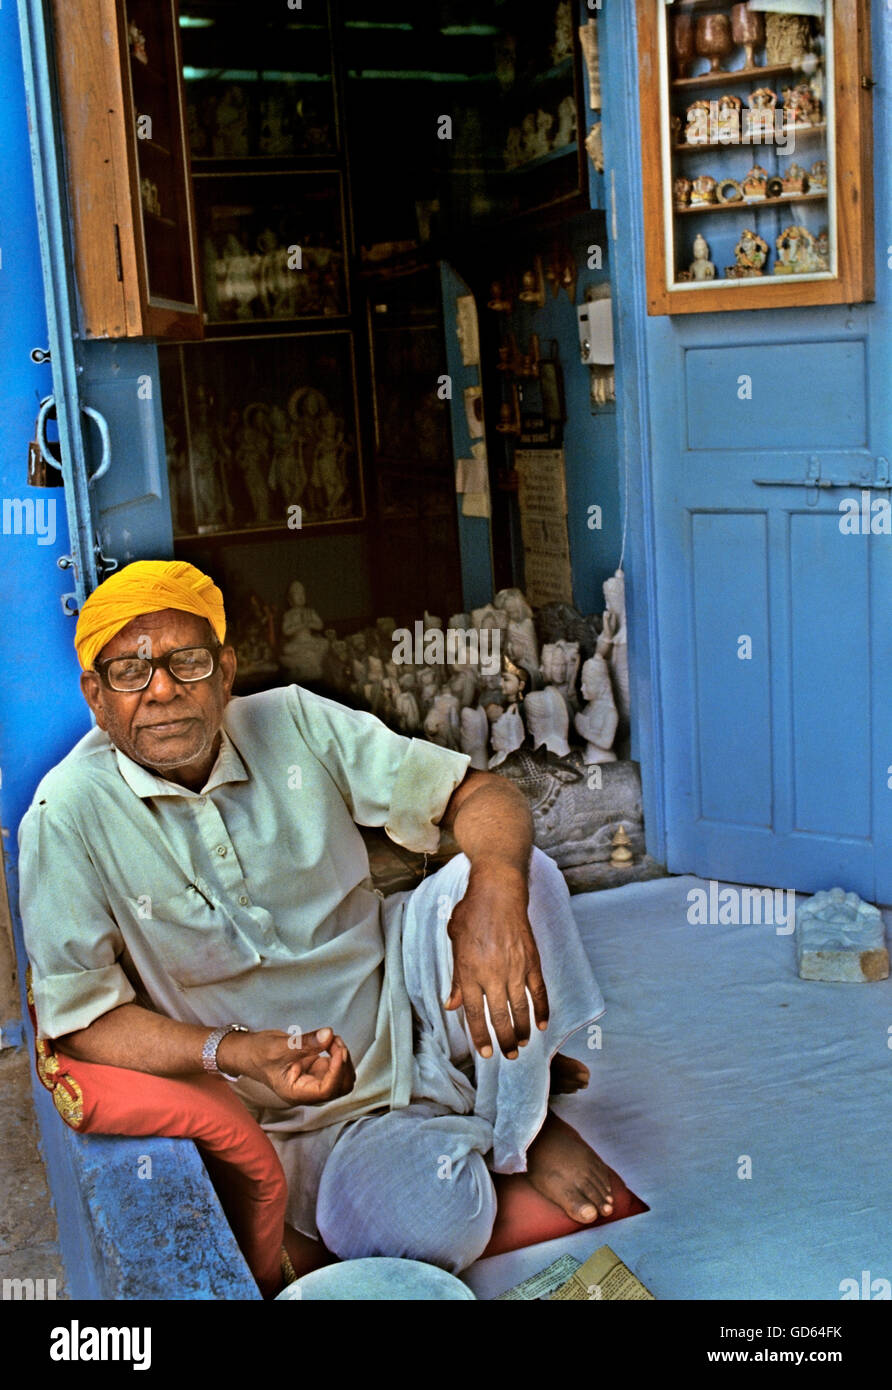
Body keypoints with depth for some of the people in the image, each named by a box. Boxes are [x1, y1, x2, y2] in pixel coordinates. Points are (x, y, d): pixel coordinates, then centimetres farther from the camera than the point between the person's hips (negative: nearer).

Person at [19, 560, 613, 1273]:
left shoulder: (294, 724, -7)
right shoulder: (69, 817, -15)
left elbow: (482, 796, -9)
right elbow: (80, 1017, -11)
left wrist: (494, 896, -32)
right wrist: (232, 1052, -28)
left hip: (404, 993, 3)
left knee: (520, 871, -24)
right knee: (425, 1226, -31)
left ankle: (522, 1120, 0)